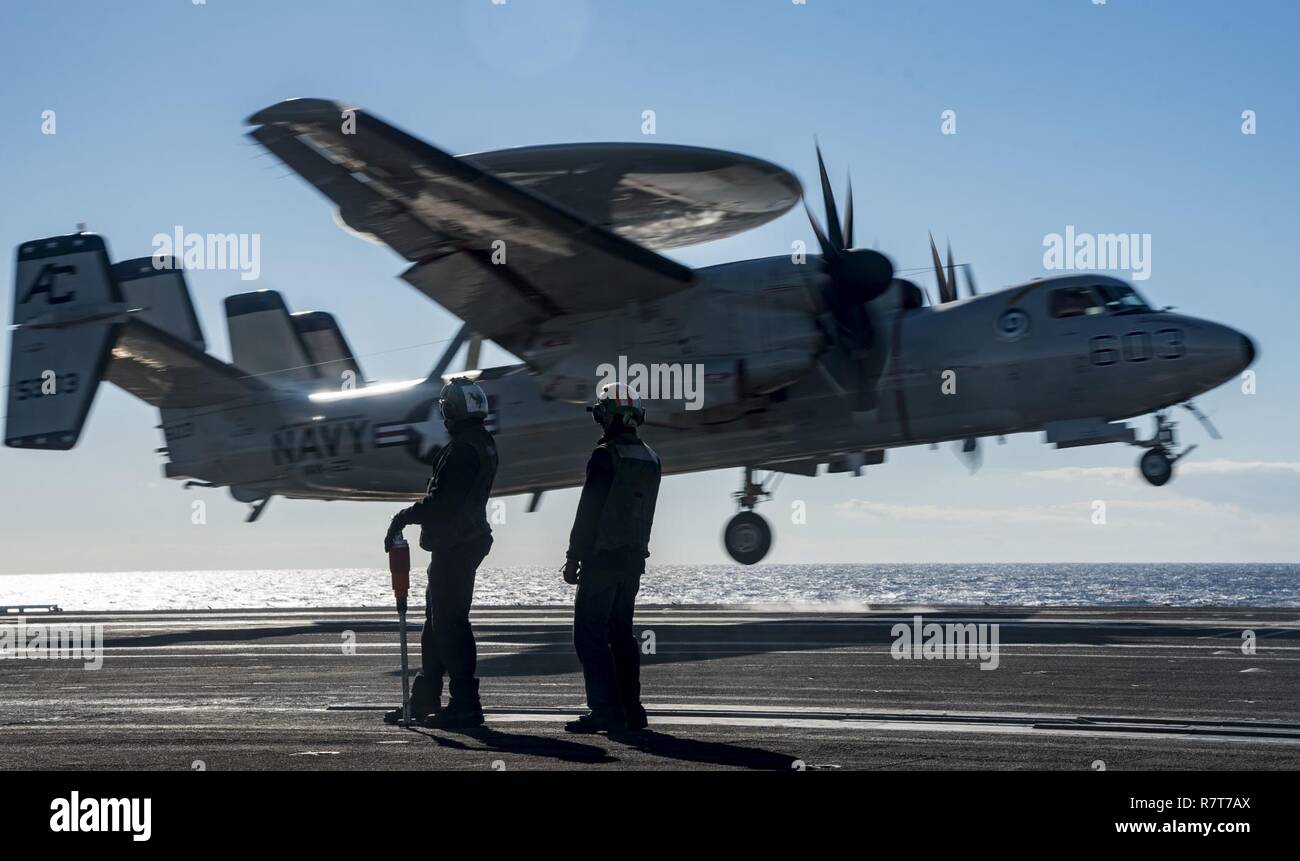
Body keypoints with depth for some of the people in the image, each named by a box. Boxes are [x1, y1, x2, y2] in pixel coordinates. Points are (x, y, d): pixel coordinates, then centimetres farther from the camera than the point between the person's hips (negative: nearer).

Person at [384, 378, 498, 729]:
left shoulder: (461, 449, -19)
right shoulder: (484, 444, 13)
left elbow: (442, 502, -24)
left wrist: (404, 517, -12)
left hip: (452, 547, -11)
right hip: (470, 540, 11)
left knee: (448, 623, -7)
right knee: (436, 621, 17)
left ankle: (466, 705, -6)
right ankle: (425, 699, 25)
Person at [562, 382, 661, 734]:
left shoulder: (606, 456, -14)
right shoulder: (650, 459, 10)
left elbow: (588, 511, -15)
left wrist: (573, 558, -10)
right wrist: (637, 549, 19)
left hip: (601, 559, -8)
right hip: (634, 559, 8)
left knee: (590, 635, -5)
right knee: (621, 632, 14)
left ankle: (606, 711, -11)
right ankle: (631, 709, 14)